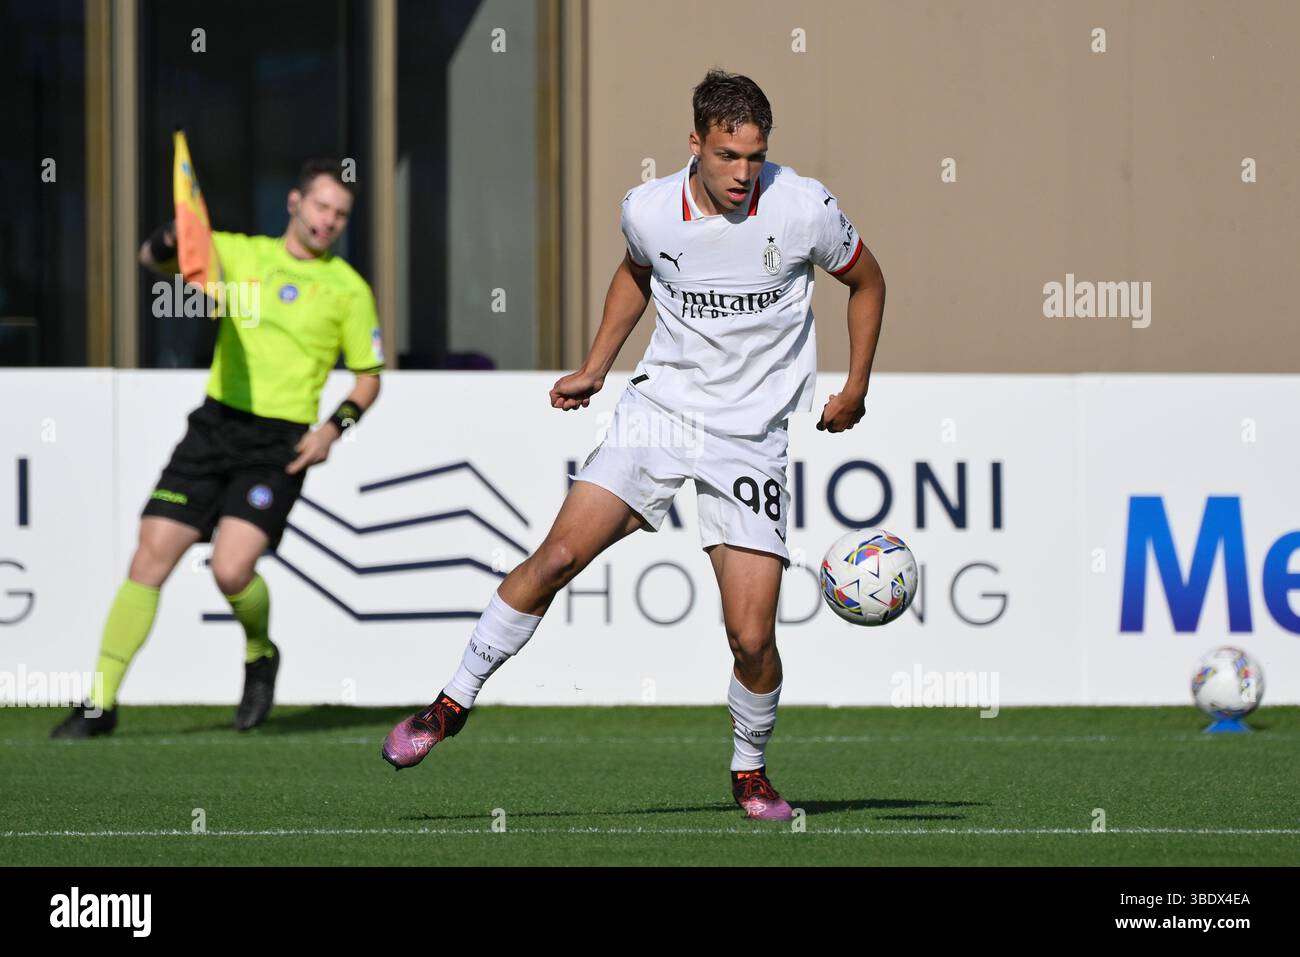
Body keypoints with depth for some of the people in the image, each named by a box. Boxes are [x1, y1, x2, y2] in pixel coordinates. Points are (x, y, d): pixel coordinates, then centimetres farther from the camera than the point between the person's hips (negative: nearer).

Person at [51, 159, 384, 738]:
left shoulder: (348, 288, 4)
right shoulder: (241, 254, 9)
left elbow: (368, 377, 9)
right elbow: (153, 258, 5)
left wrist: (335, 427, -8)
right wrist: (172, 239, -18)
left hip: (279, 445, -3)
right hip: (215, 425, 3)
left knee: (231, 569, -20)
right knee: (149, 559, -5)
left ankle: (260, 657, 13)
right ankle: (100, 703, 3)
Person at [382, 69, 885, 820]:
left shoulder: (804, 208, -12)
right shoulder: (649, 210, -5)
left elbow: (866, 281, 8)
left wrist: (855, 390, 7)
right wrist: (595, 368, 17)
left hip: (752, 438, -1)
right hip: (660, 407, 2)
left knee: (751, 637, -10)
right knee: (559, 555, -16)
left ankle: (751, 771, 18)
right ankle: (455, 701, 0)